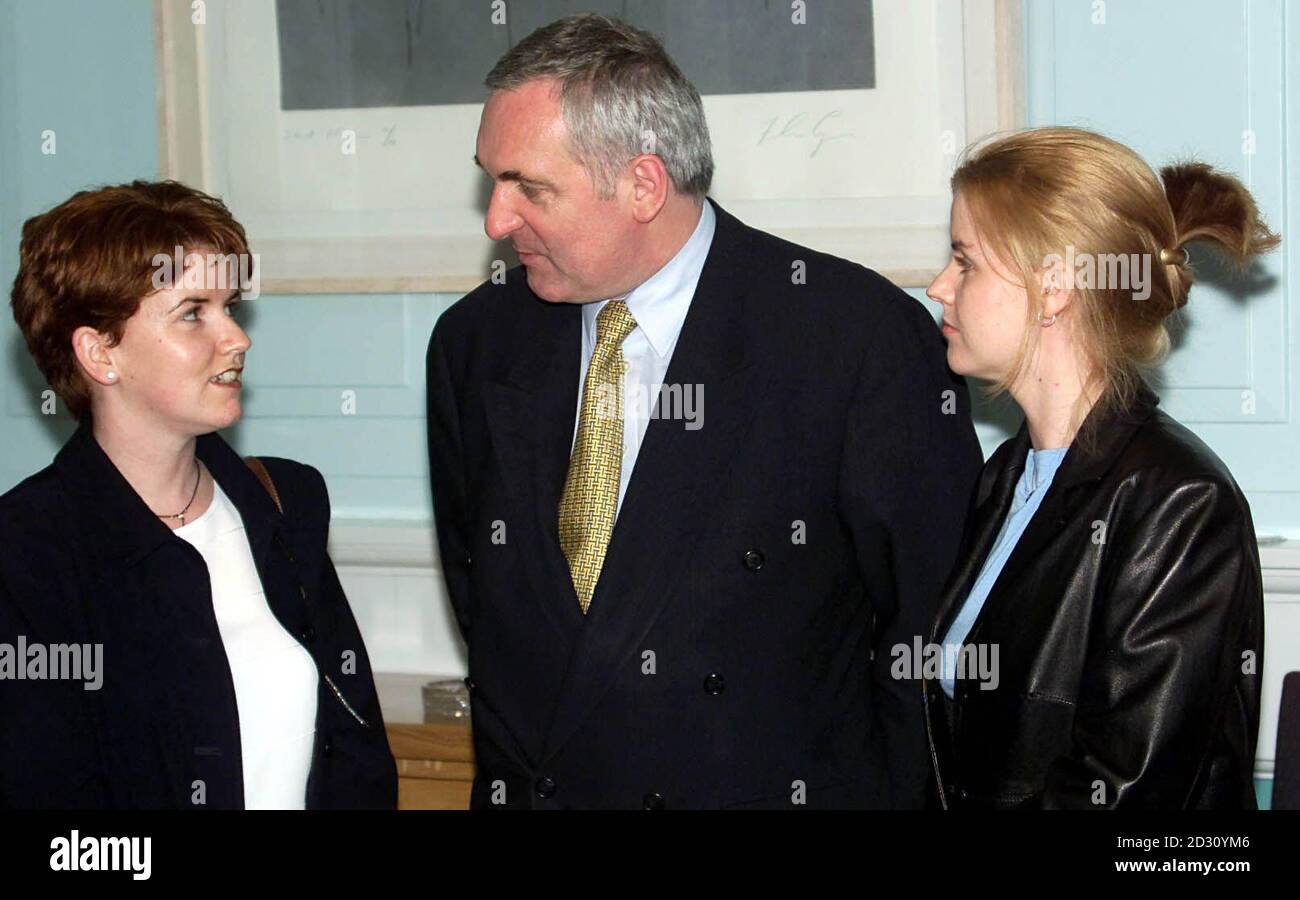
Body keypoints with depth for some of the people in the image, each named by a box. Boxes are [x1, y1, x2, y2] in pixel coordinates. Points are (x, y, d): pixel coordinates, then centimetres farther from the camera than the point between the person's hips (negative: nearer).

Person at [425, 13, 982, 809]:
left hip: (772, 784, -3)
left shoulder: (865, 337, -16)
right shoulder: (474, 344, 0)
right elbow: (474, 593, 10)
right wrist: (512, 776, 3)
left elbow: (929, 631, -10)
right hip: (529, 786, 4)